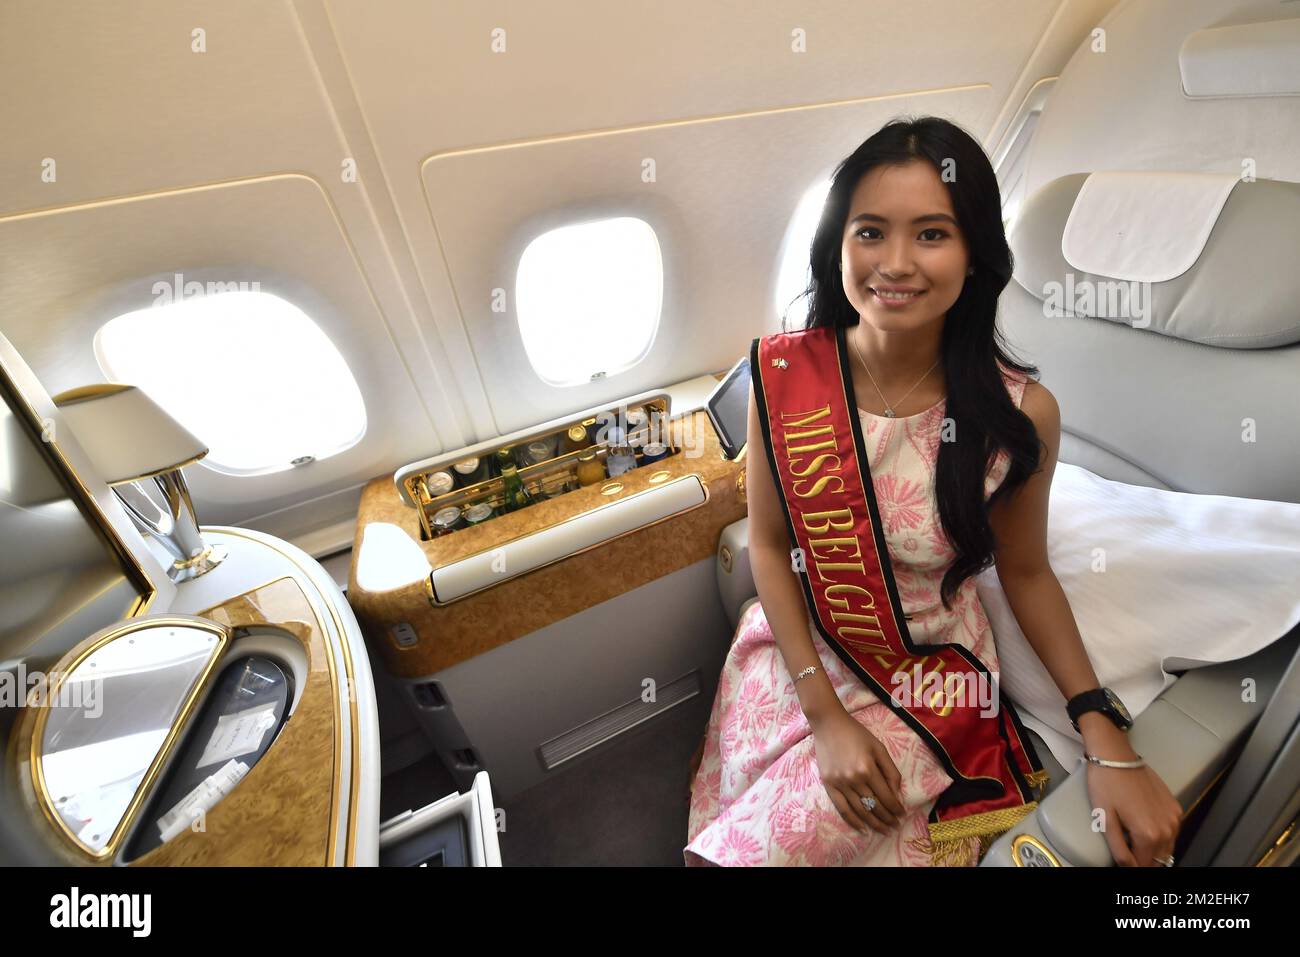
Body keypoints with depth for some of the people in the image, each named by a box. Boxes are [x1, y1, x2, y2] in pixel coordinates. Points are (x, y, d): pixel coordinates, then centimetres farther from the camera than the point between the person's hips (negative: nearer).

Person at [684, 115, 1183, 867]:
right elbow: (770, 545, -11)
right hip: (796, 647, 2)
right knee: (728, 824, 10)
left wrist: (1110, 745, -10)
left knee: (739, 852, -3)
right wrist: (825, 713, -14)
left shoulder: (1021, 412, -19)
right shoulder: (783, 375, -18)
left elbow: (1027, 572, -2)